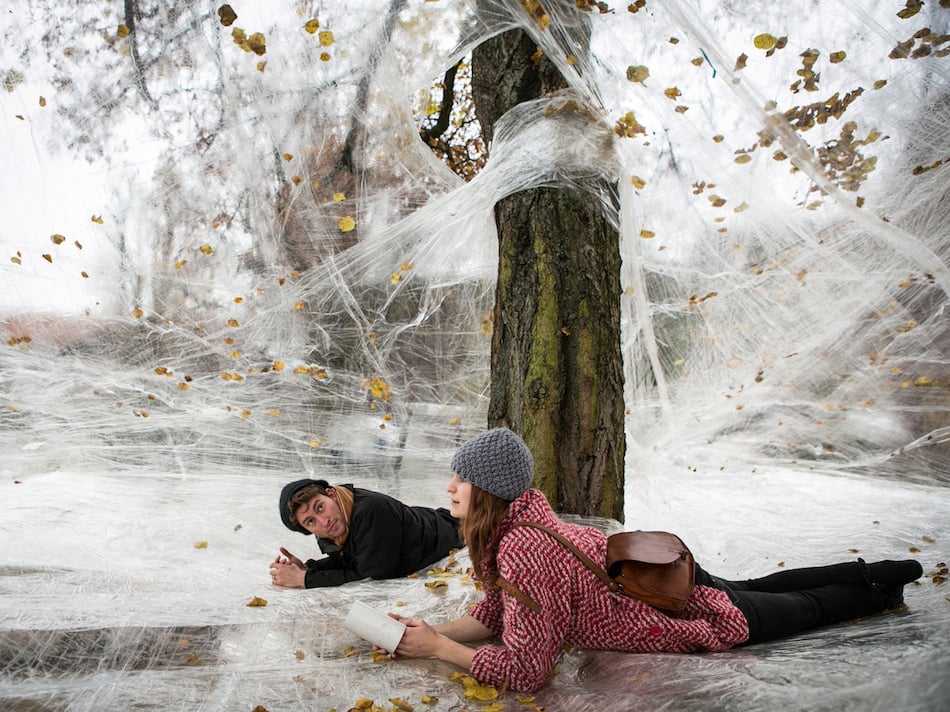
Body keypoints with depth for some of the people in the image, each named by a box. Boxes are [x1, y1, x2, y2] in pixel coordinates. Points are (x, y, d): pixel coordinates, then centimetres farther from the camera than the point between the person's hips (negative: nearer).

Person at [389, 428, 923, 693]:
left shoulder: (523, 549, -37)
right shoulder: (518, 513, -10)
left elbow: (525, 669, -35)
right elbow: (491, 615, -2)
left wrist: (438, 648, -29)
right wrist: (424, 631, -15)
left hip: (681, 602, -7)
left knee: (804, 610, 19)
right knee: (757, 588, 31)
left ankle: (877, 591, 42)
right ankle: (869, 572, 49)